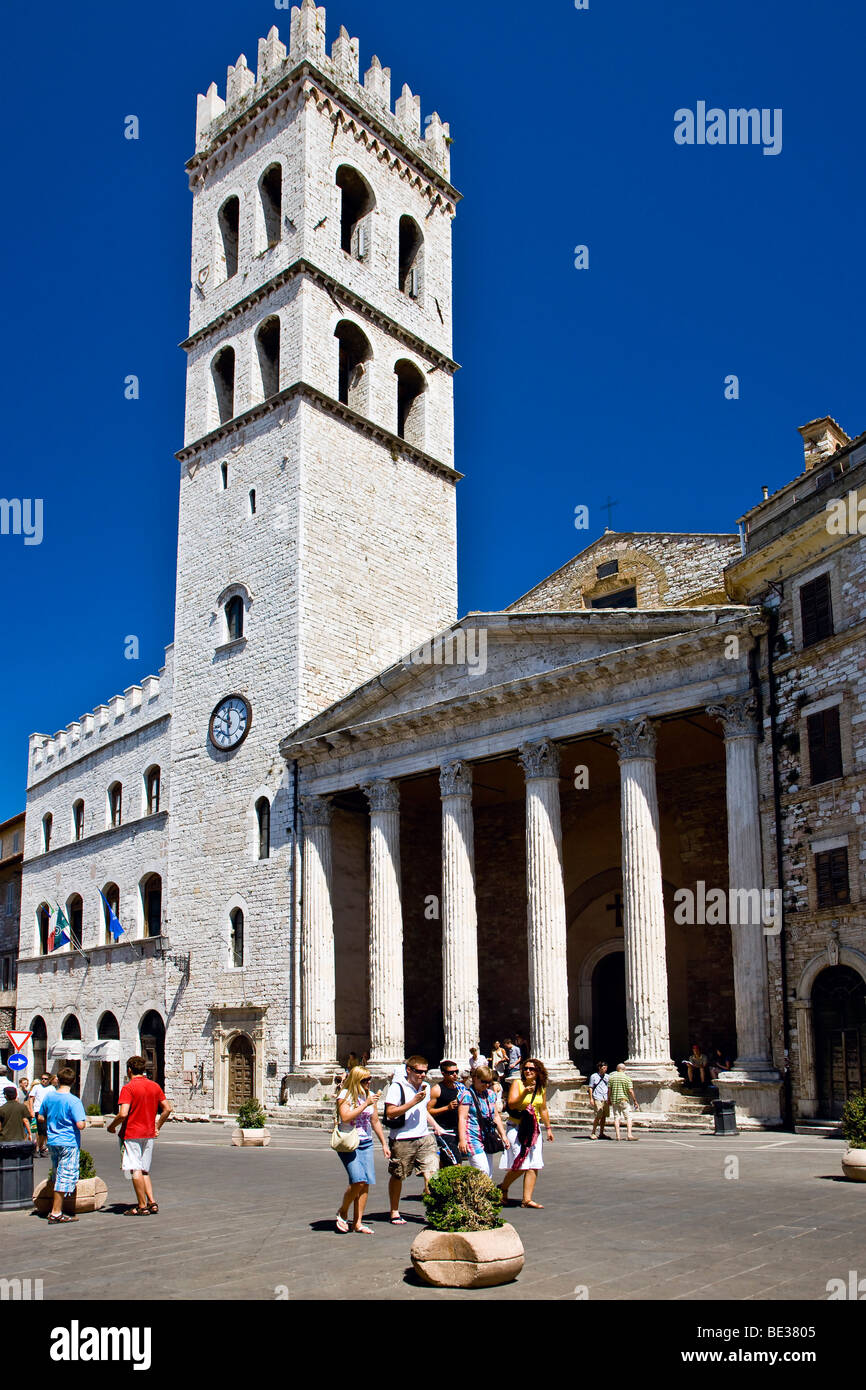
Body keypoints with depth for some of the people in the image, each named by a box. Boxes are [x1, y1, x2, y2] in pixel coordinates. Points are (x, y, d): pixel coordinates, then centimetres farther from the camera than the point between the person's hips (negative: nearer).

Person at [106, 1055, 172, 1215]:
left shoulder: (128, 1088, -11)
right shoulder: (155, 1086, 8)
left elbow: (123, 1113, -21)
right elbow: (167, 1108, 7)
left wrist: (112, 1126, -4)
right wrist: (157, 1127, 16)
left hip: (131, 1134, -6)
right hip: (149, 1134, 6)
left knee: (135, 1170, -2)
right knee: (144, 1171, 16)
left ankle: (142, 1206, -1)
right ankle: (152, 1202, 7)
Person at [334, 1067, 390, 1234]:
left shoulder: (371, 1096, 11)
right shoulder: (345, 1095, -6)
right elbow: (345, 1117, -20)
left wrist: (384, 1143, 20)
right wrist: (366, 1104, -19)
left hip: (366, 1144, 6)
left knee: (366, 1183, -3)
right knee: (358, 1180, -18)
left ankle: (357, 1222, 7)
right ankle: (342, 1212, 6)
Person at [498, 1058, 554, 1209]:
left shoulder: (541, 1088, 9)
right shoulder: (517, 1083, -6)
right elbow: (511, 1104, -16)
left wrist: (548, 1128, 23)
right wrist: (525, 1093, -28)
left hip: (533, 1129, 5)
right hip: (516, 1128, -5)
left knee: (533, 1166, -1)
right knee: (520, 1165, -10)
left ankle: (527, 1199, 5)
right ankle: (503, 1187, 14)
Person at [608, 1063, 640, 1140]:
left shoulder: (611, 1077, 5)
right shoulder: (627, 1078, -4)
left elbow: (609, 1090, 2)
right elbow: (630, 1091, -8)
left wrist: (609, 1100, 12)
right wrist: (634, 1101, -1)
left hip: (614, 1100, 3)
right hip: (623, 1099, -3)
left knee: (616, 1118, 5)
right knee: (628, 1117, 2)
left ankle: (618, 1136, 0)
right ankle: (629, 1135, -9)